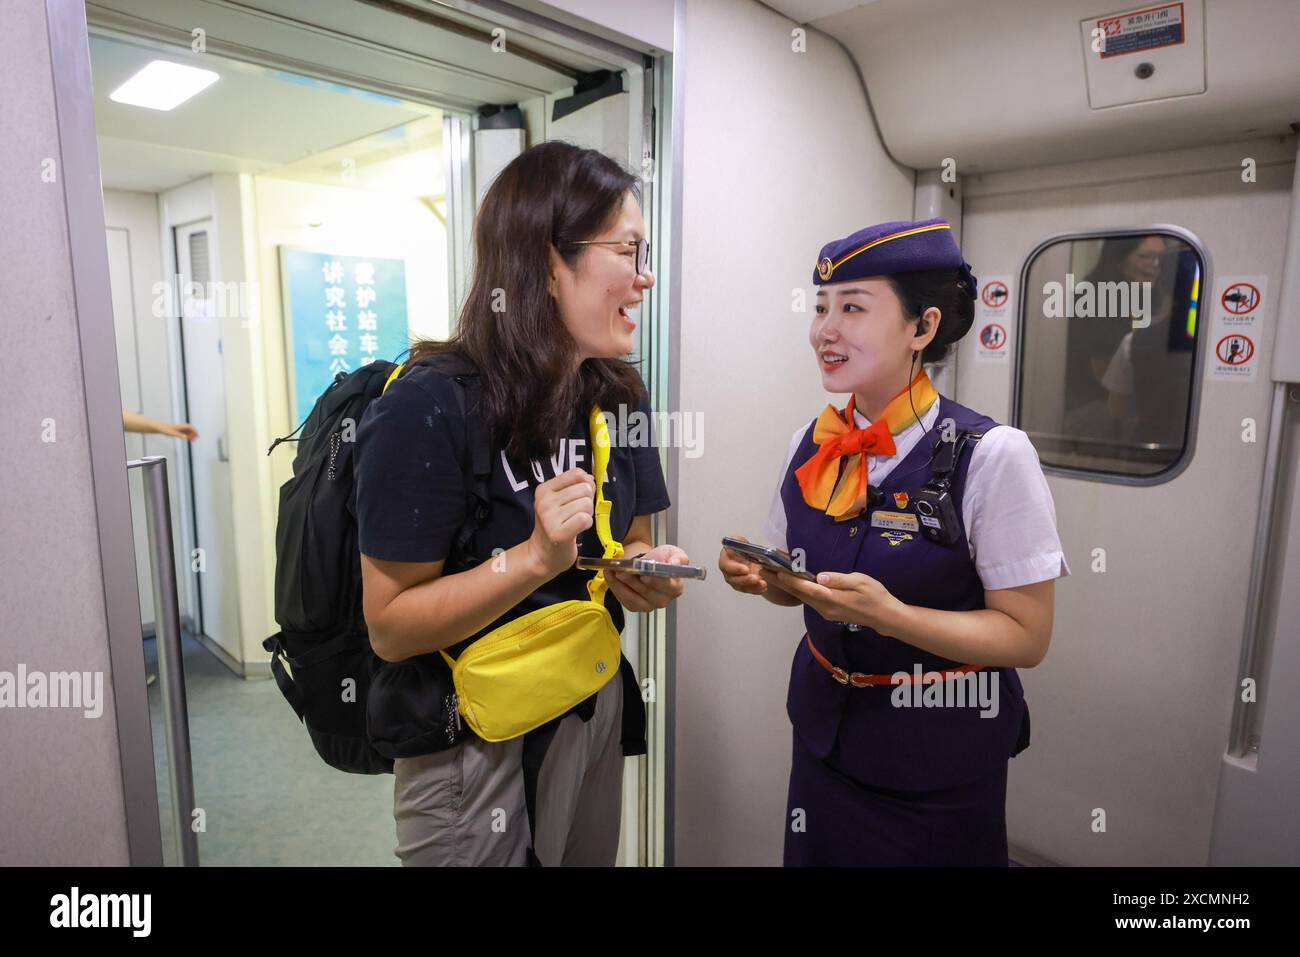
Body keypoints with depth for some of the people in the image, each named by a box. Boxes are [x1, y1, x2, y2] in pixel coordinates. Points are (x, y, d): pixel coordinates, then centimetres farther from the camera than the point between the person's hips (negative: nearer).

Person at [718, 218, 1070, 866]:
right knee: (815, 855, 21)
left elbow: (1026, 635, -17)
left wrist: (889, 614, -30)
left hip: (940, 761, -4)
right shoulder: (810, 446, -4)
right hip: (824, 732, 5)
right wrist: (758, 575, -14)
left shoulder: (991, 456, -20)